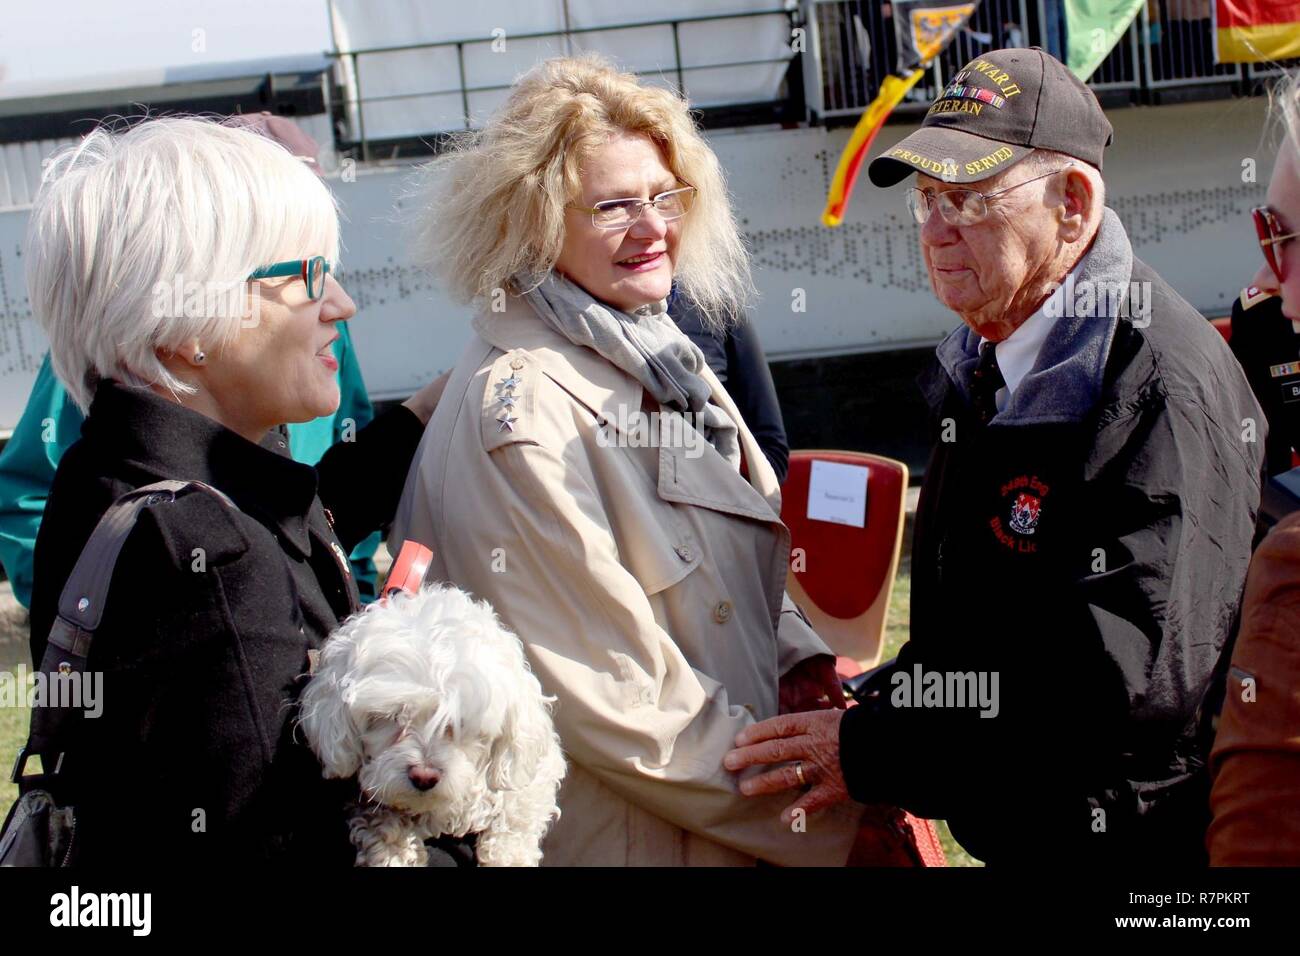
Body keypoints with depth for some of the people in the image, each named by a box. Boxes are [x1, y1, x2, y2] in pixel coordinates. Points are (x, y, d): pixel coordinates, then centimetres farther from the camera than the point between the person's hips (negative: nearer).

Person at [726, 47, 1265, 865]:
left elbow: (1129, 673, -31)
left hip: (1125, 836, -8)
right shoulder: (985, 364, 6)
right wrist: (878, 702, 1)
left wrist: (874, 752, -29)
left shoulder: (1164, 389, -24)